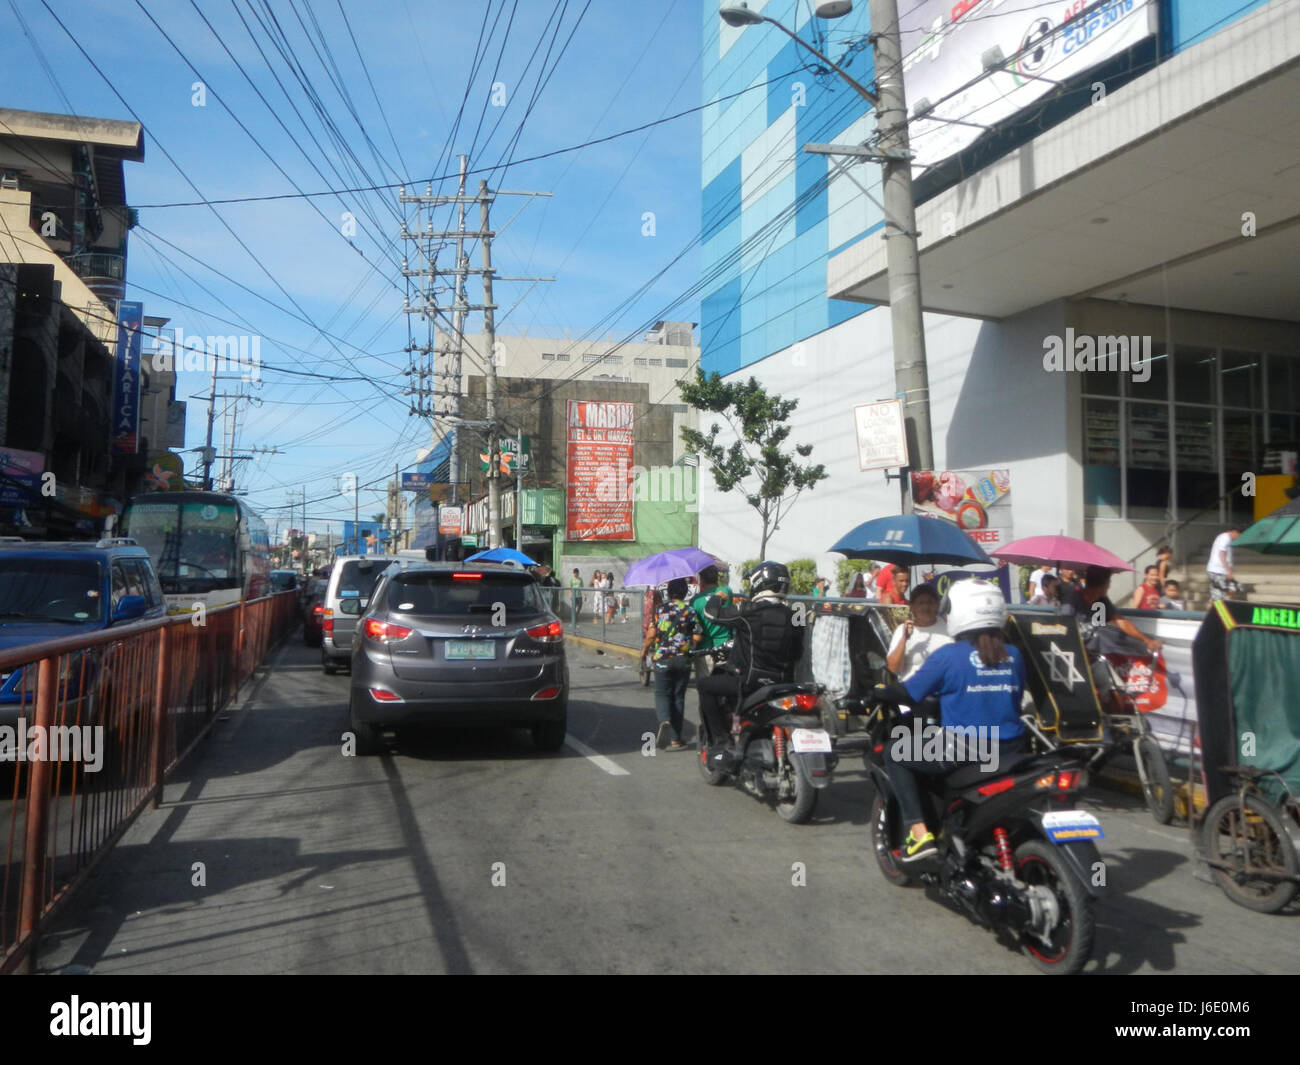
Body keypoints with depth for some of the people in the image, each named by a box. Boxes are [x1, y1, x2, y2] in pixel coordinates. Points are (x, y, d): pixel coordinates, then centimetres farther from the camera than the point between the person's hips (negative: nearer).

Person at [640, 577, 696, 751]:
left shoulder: (660, 609, -2)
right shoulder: (689, 610, -1)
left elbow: (651, 634, -7)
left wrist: (644, 649, 10)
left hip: (662, 659, -1)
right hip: (683, 659, 1)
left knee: (662, 694, 9)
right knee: (678, 697, 10)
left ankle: (664, 721, -21)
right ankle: (675, 738, 13)